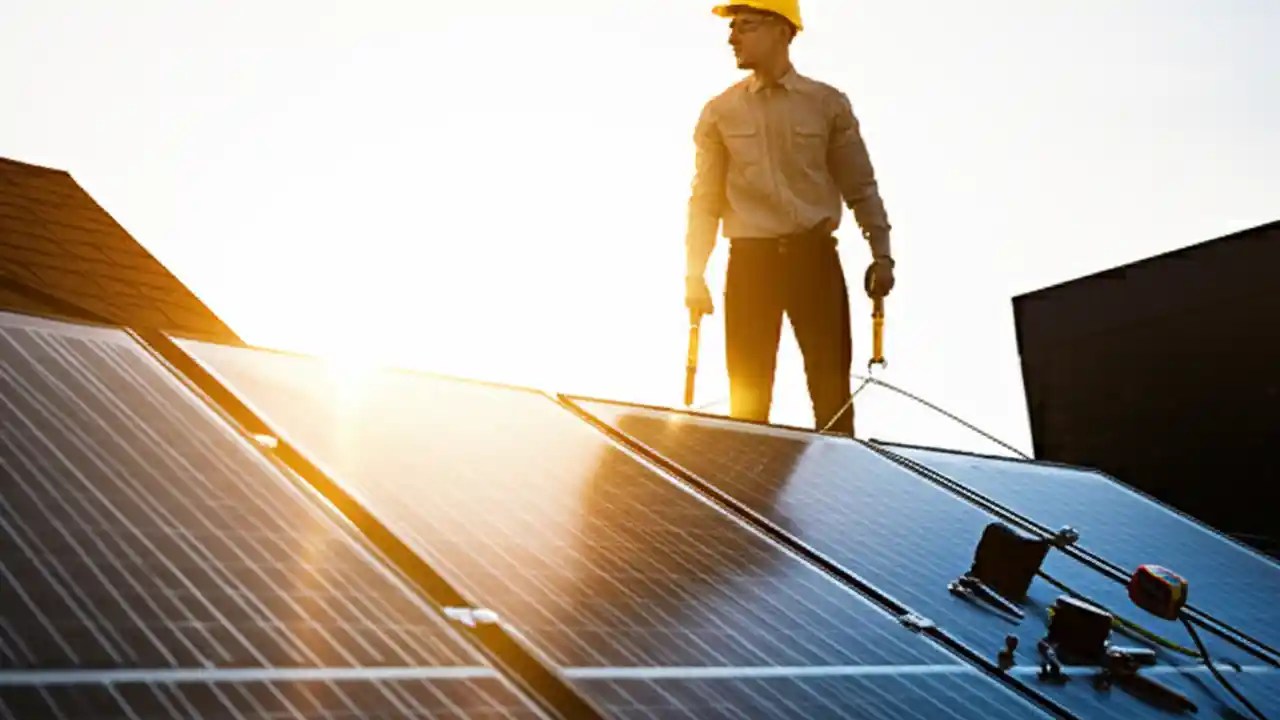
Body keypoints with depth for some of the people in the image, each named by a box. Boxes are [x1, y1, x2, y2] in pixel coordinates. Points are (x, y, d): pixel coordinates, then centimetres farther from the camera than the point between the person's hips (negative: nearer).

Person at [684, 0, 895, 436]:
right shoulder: (719, 112, 7)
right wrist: (695, 274, 1)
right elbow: (705, 199, 7)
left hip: (815, 256, 0)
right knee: (748, 393, 2)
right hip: (751, 260, 1)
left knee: (832, 389, -1)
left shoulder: (828, 103, 6)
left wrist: (881, 255, 1)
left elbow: (860, 187, 8)